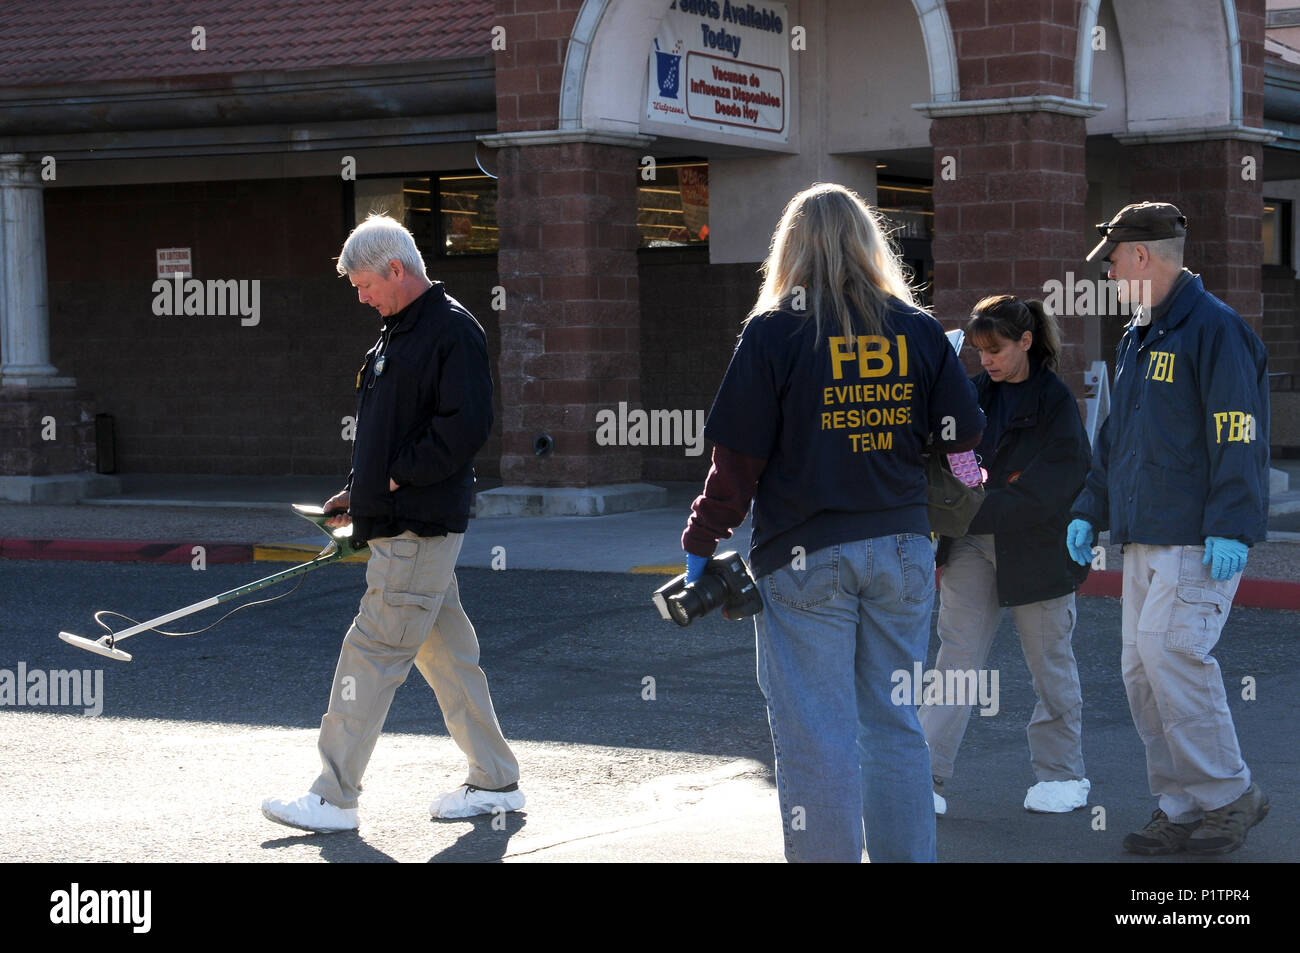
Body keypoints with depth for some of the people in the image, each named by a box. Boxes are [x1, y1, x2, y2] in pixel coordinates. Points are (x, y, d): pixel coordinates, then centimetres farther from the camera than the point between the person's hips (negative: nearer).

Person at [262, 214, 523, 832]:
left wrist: (399, 479, -15)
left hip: (420, 526, -10)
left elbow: (465, 426, -21)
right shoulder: (397, 334, 19)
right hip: (399, 525, 10)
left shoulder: (453, 331, -12)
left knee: (372, 653, -8)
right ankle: (495, 782, 20)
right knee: (446, 651, 12)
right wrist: (358, 493, 14)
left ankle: (334, 799, -4)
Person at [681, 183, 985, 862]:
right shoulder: (918, 329, 4)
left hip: (805, 557, -4)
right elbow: (966, 433, 4)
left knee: (816, 736, 1)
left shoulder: (774, 331, -6)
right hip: (900, 547, 4)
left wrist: (701, 543, 1)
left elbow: (738, 460, -8)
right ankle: (905, 857, 18)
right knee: (895, 726, 13)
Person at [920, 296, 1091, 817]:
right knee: (957, 656, -1)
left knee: (1049, 661, 9)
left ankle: (1062, 773, 23)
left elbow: (1043, 494, -18)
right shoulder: (976, 393, 6)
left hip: (1036, 549, -4)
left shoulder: (1055, 402, -11)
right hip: (972, 545, 4)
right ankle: (926, 773, -1)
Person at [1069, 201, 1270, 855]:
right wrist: (1089, 510, 22)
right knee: (1142, 669, 6)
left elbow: (1238, 435, -17)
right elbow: (1115, 437, 28)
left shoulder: (1214, 330, -11)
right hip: (1144, 537, 9)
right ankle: (1182, 809, 13)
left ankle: (1229, 795, -2)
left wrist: (1231, 528, -23)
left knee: (1171, 653, -16)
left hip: (1200, 541, -9)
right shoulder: (1136, 339, 19)